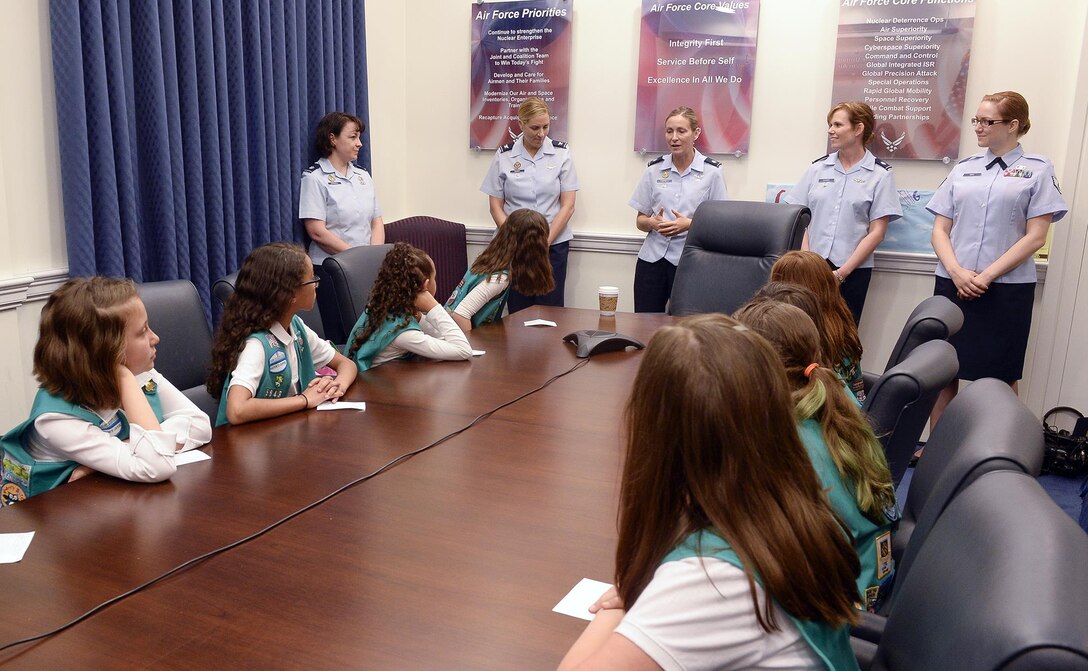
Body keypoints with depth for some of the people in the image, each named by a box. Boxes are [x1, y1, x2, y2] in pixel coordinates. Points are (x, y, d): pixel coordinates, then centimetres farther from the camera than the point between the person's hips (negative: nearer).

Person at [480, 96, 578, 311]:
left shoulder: (561, 153, 1)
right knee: (518, 311, 2)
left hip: (554, 243, 0)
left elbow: (568, 205, -2)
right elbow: (495, 206, 3)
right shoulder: (504, 156, 2)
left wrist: (544, 243, -9)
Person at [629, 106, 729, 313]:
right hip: (652, 258, 2)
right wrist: (653, 223, -11)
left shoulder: (711, 171, 0)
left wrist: (690, 224, -16)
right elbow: (640, 220, 12)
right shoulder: (654, 169, 8)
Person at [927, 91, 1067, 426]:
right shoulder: (964, 168, 12)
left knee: (1000, 378, 3)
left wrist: (986, 276, -12)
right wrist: (957, 272, -9)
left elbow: (1035, 236, -5)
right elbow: (940, 230, 8)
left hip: (1006, 288, -3)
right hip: (951, 284, 3)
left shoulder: (1037, 169, 2)